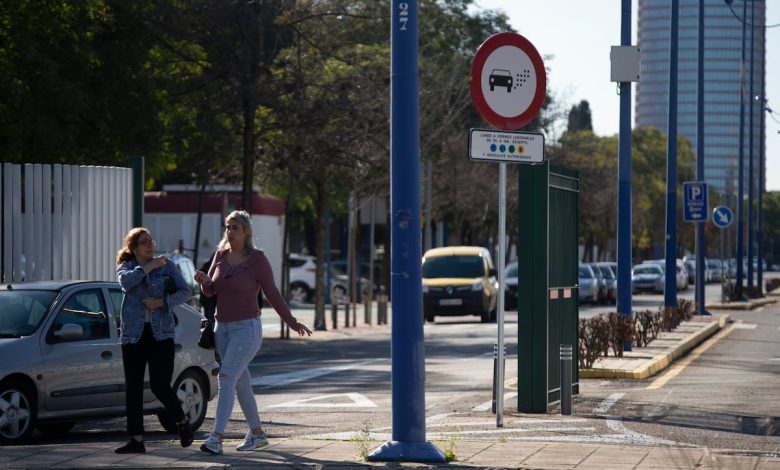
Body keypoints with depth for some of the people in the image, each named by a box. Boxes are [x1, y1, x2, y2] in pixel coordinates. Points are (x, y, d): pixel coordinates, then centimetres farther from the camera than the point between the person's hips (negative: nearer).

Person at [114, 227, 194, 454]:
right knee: (133, 388, 0)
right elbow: (126, 281, -15)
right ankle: (136, 439, 4)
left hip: (160, 333, -2)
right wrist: (148, 267, -14)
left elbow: (184, 291, 1)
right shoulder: (126, 267, 8)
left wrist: (161, 302, -12)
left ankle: (183, 421, 19)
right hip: (133, 334, 2)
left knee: (160, 386, -7)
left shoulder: (166, 265, 6)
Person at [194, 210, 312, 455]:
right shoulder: (221, 255, 6)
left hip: (247, 329, -7)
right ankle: (257, 433, 29)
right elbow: (210, 290, 12)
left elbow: (272, 293, -5)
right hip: (222, 328, 7)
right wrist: (204, 281, -12)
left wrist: (292, 322, -7)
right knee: (241, 382, 14)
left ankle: (216, 438, -26)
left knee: (227, 378, -19)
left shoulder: (257, 259, -10)